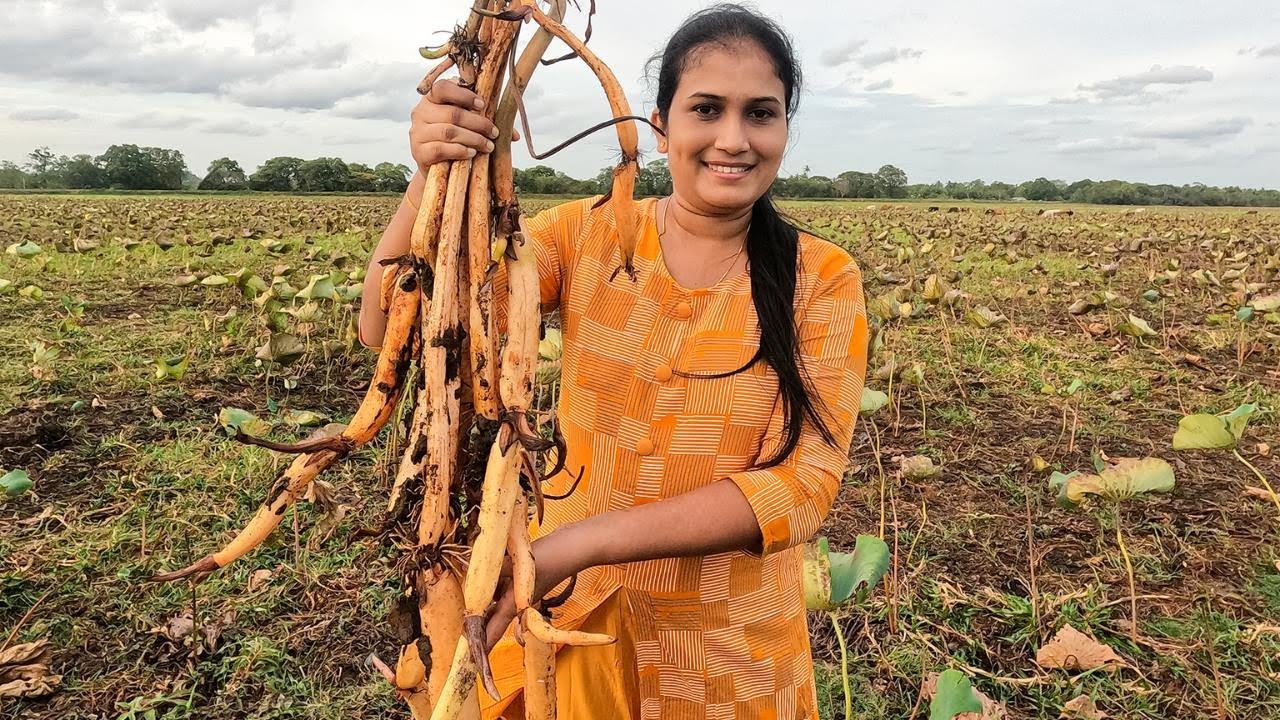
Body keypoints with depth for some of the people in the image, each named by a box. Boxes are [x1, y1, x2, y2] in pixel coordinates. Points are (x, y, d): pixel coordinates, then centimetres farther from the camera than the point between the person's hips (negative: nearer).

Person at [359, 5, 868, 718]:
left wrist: (580, 540, -29)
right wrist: (433, 177, -31)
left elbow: (806, 482, -20)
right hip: (574, 617, 1)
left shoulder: (824, 280, -11)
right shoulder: (586, 235, -8)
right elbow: (393, 326, -12)